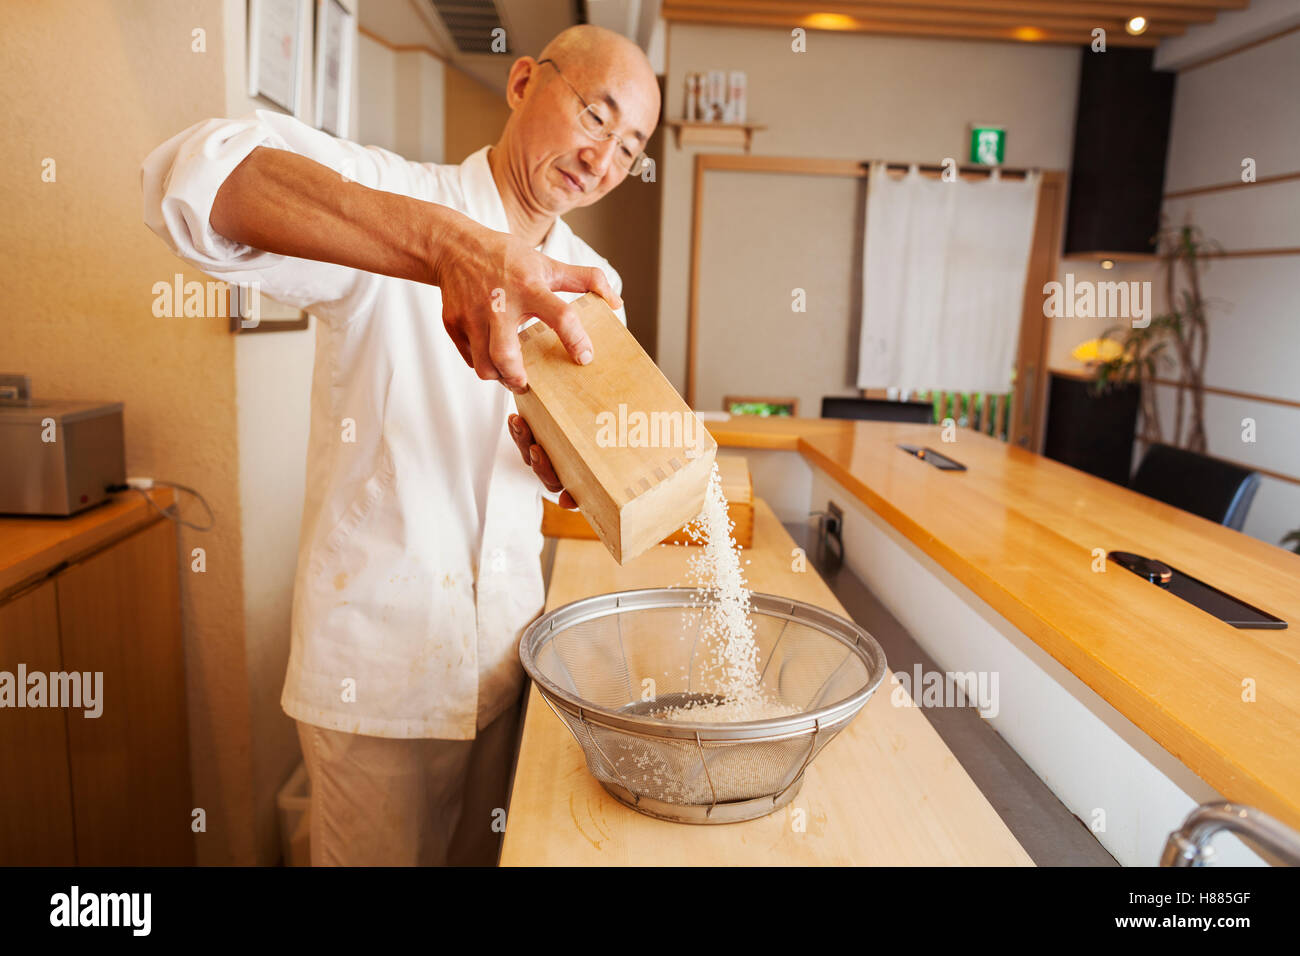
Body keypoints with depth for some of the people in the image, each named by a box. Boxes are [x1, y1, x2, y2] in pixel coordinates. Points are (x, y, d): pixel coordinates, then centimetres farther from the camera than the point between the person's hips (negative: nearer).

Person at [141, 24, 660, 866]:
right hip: (376, 659, -5)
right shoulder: (388, 198, -12)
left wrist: (556, 454, -17)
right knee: (380, 851, 14)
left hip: (507, 653, 5)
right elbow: (196, 174, -32)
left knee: (494, 851, 21)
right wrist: (449, 244, -46)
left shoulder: (592, 288, 6)